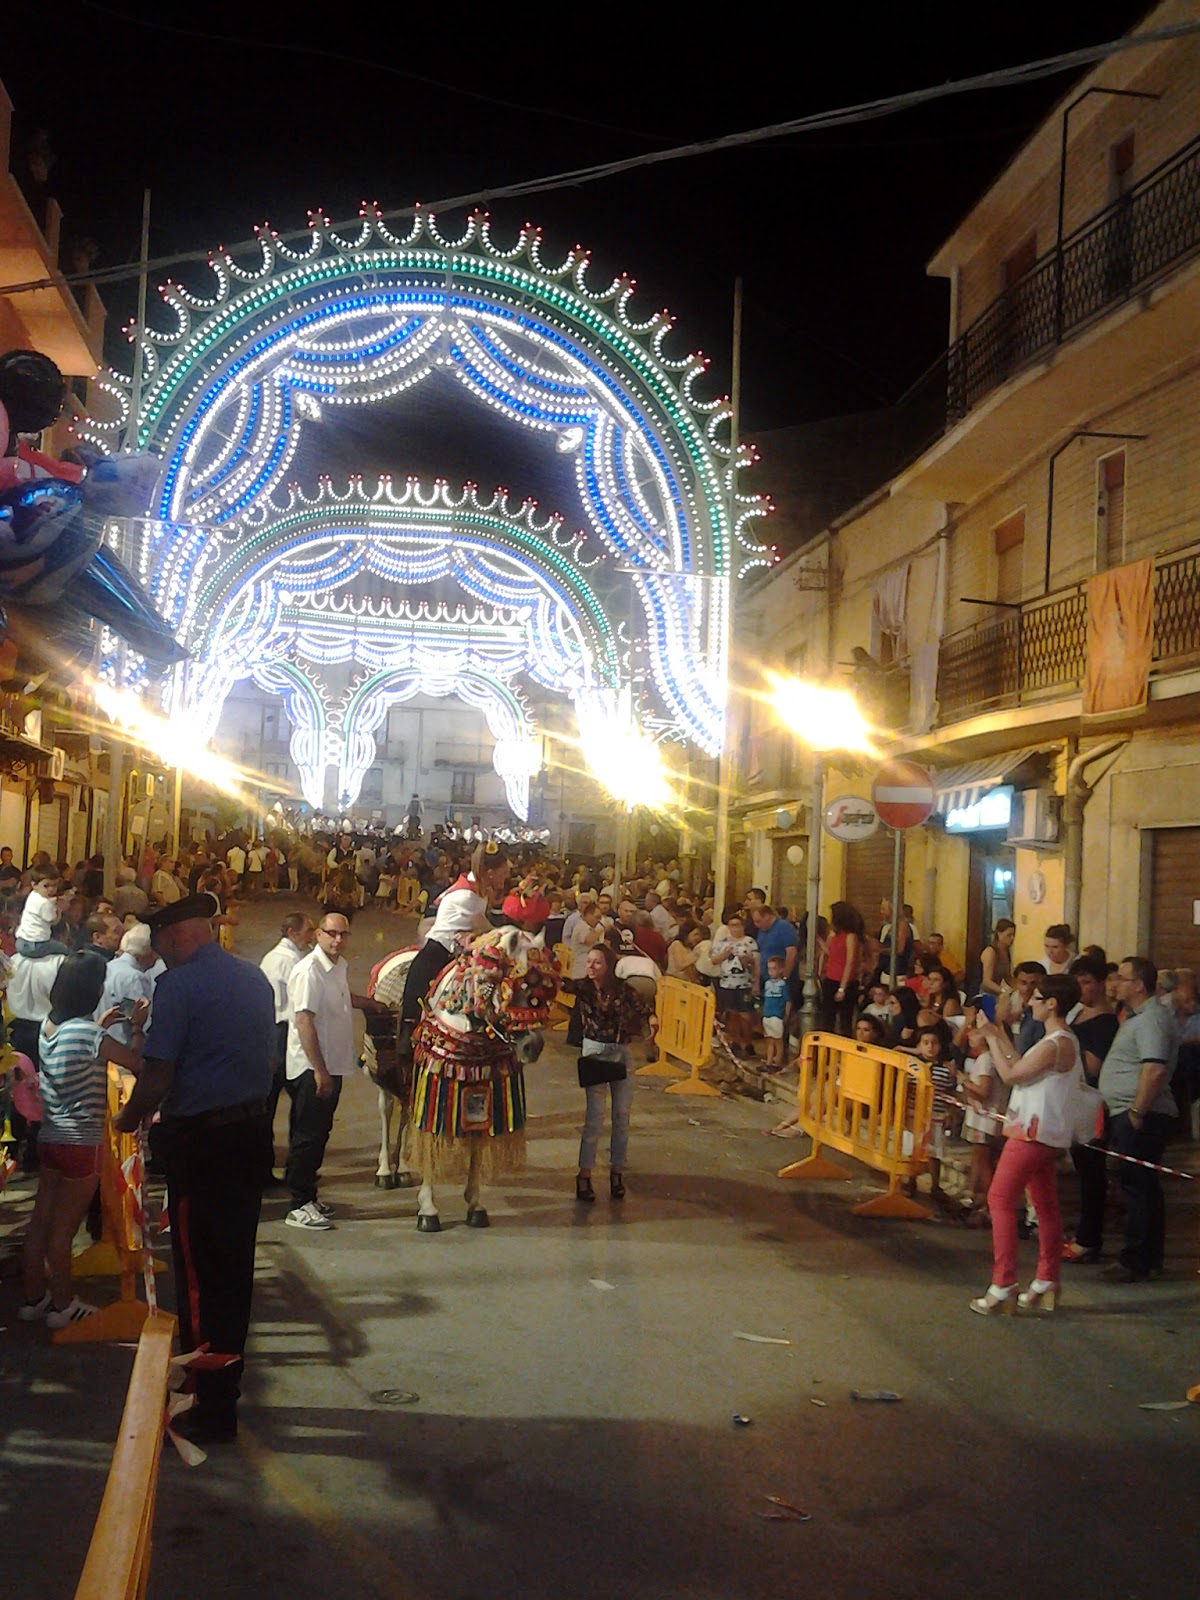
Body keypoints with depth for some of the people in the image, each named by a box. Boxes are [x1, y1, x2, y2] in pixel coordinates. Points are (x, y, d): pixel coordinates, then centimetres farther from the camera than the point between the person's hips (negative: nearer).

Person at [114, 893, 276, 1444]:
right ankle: (226, 1380, 32)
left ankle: (214, 1409, 13)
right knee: (236, 1265, 18)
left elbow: (157, 1077, -18)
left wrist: (126, 1121, 0)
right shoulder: (255, 978, 7)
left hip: (199, 1140, -7)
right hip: (252, 1132, 7)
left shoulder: (178, 984, -16)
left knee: (199, 1272, 4)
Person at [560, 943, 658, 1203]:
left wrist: (650, 1016, -39)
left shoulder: (621, 988, -4)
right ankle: (584, 1176, 1)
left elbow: (638, 1004, -17)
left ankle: (617, 1172, 21)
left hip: (623, 1054, 2)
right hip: (595, 1051, -2)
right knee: (595, 1116, -6)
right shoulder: (583, 986, -7)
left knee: (622, 1116, 8)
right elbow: (564, 983, -25)